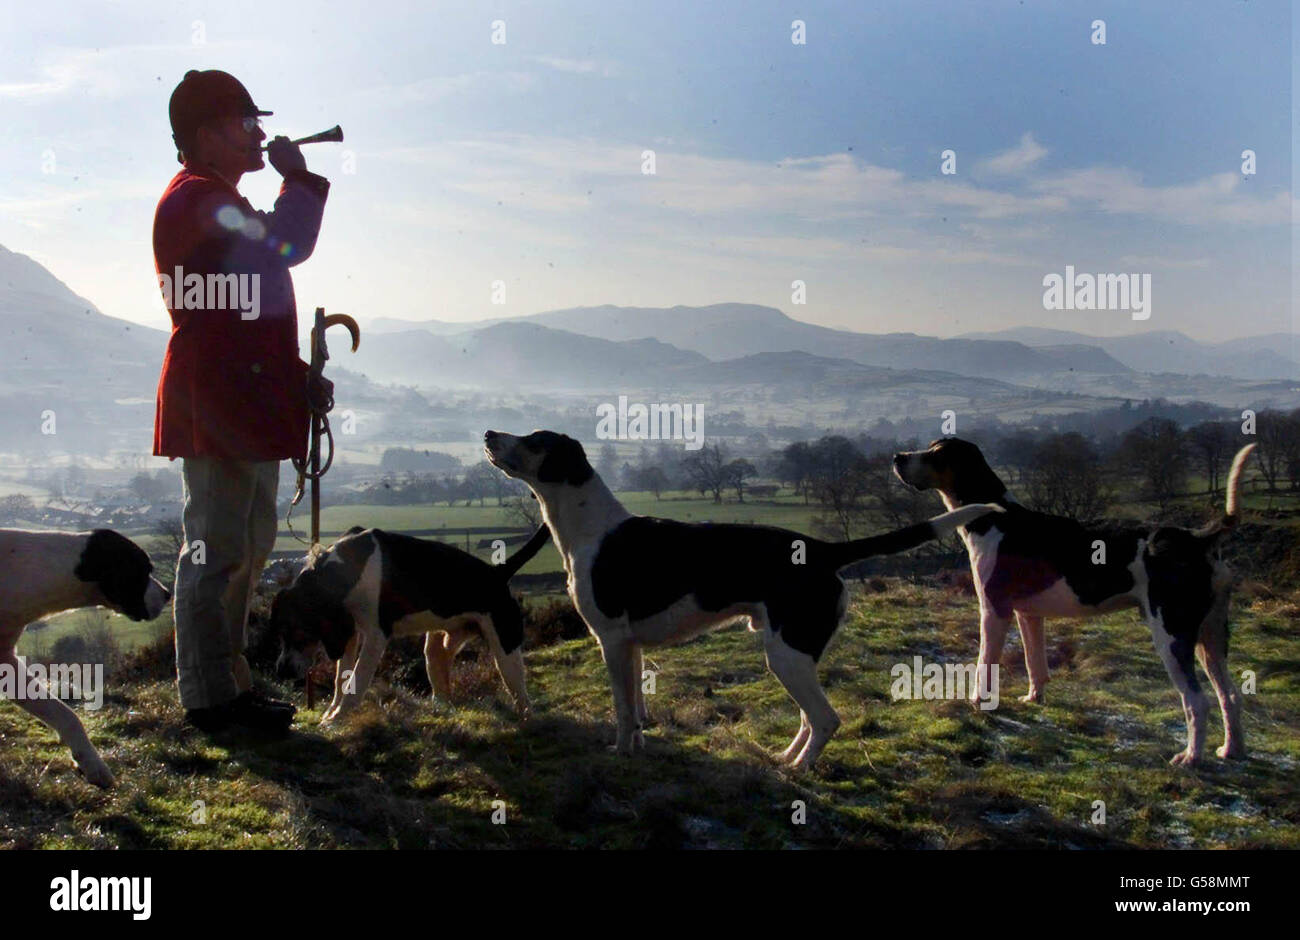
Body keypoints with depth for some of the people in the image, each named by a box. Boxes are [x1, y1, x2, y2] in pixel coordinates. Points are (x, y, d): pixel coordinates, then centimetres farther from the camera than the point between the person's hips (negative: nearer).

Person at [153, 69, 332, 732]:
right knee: (216, 549, -6)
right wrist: (298, 177, -8)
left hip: (243, 405, 11)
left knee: (245, 546, 15)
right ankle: (210, 697, 0)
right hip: (217, 404, -11)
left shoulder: (217, 202, 23)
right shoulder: (195, 199, -12)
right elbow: (288, 244, -26)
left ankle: (230, 683, 24)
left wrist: (300, 376, 17)